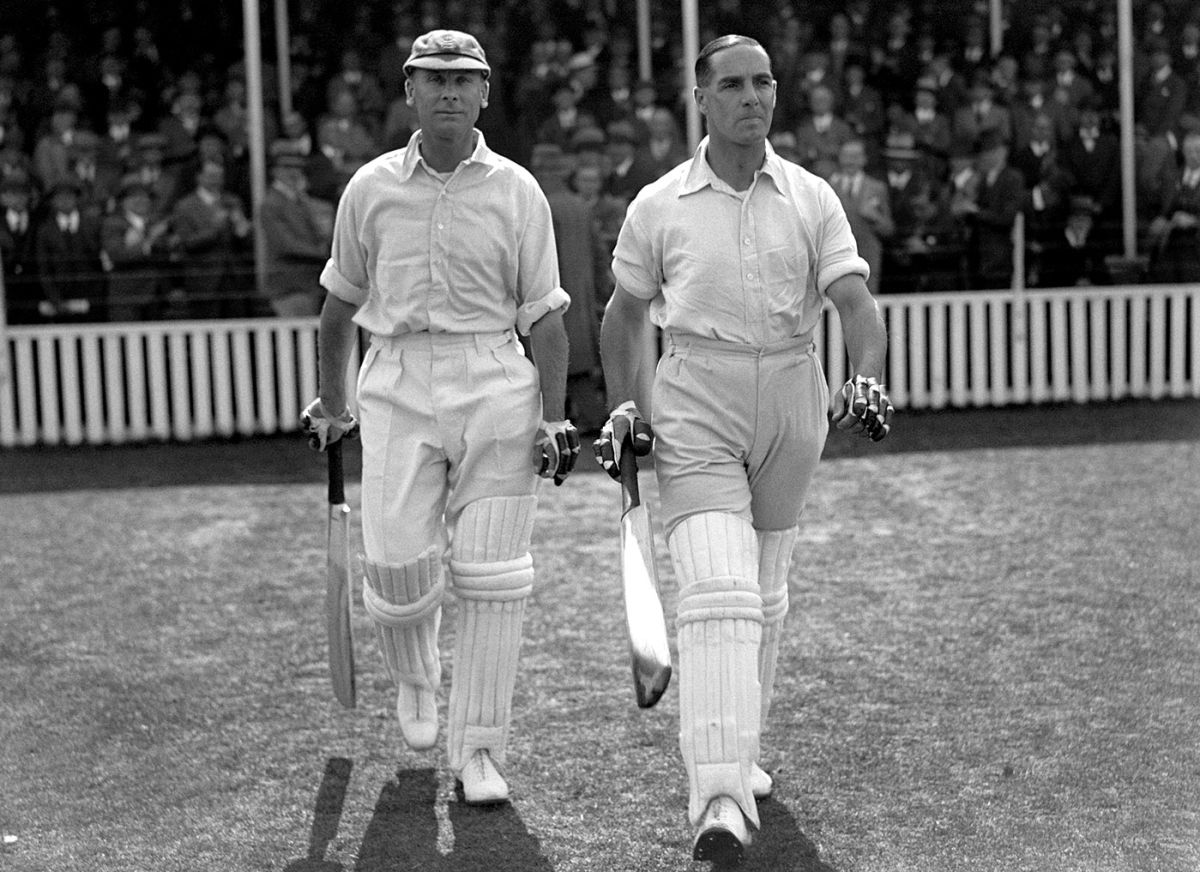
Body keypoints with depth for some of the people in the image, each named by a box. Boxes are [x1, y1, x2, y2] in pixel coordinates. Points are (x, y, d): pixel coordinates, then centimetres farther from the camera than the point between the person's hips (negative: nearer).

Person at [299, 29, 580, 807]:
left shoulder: (518, 192, 4)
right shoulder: (371, 188, 7)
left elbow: (545, 314, 4)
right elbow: (340, 303, 18)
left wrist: (554, 421, -4)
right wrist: (332, 405, 21)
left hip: (496, 390, 0)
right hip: (398, 386, 1)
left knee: (491, 574, -2)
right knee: (396, 561, -10)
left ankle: (479, 751, 9)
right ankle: (416, 674, 23)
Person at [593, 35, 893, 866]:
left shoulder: (812, 198, 3)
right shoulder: (660, 205, 1)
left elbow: (855, 298, -6)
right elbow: (625, 312, 13)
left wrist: (869, 379, -24)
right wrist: (622, 407, 4)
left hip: (792, 400, 3)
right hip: (695, 407, -3)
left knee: (765, 597, 14)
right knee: (718, 594, -16)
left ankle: (738, 753, 35)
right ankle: (721, 798, -22)